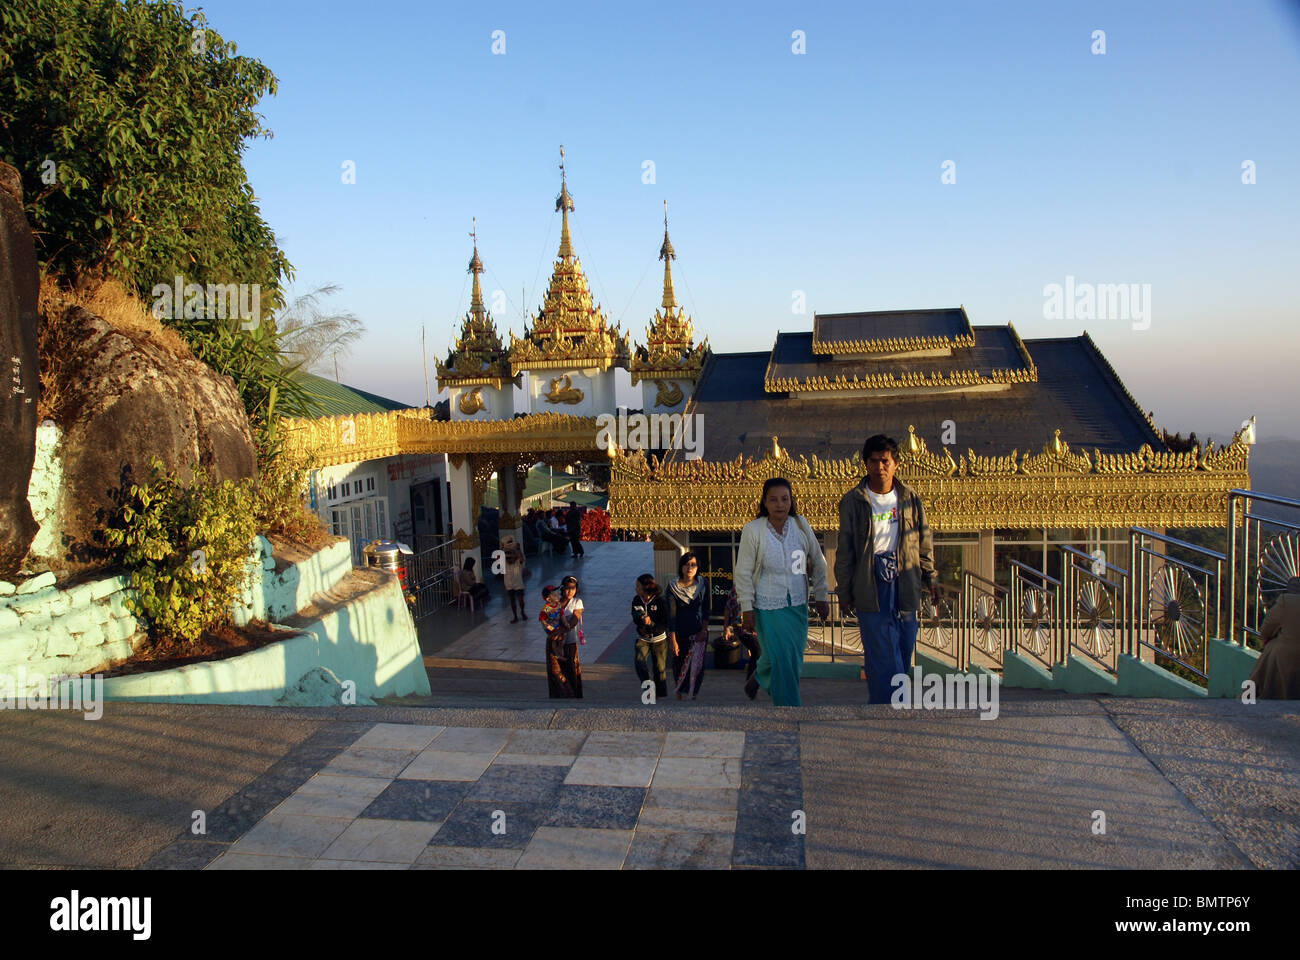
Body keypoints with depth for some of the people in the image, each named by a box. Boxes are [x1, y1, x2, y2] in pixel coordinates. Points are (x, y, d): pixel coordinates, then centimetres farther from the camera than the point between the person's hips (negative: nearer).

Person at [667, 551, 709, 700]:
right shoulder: (673, 587, -11)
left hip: (699, 632, 2)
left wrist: (704, 629, -6)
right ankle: (679, 690, 33)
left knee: (697, 665, -1)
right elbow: (671, 615, -11)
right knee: (679, 664, 7)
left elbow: (705, 610, 4)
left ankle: (693, 694, 16)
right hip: (680, 633, -2)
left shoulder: (702, 584, -2)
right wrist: (672, 640, -13)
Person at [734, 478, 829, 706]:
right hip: (767, 606, -4)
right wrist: (746, 608, -7)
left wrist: (821, 597, 10)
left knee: (794, 655, 13)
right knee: (780, 657, -4)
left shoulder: (801, 525, -2)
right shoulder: (752, 530, -11)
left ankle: (759, 677, 43)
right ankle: (789, 704, 16)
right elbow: (743, 572, -6)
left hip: (798, 604, 4)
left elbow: (818, 563, 9)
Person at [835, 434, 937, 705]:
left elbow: (923, 540, 16)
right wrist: (844, 591, 2)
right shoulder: (853, 501, -1)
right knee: (882, 654, -7)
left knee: (903, 650, 8)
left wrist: (930, 577, 12)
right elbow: (845, 550, 2)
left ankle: (880, 701, 24)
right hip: (870, 586, -3)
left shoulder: (909, 498, 7)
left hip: (904, 585, 4)